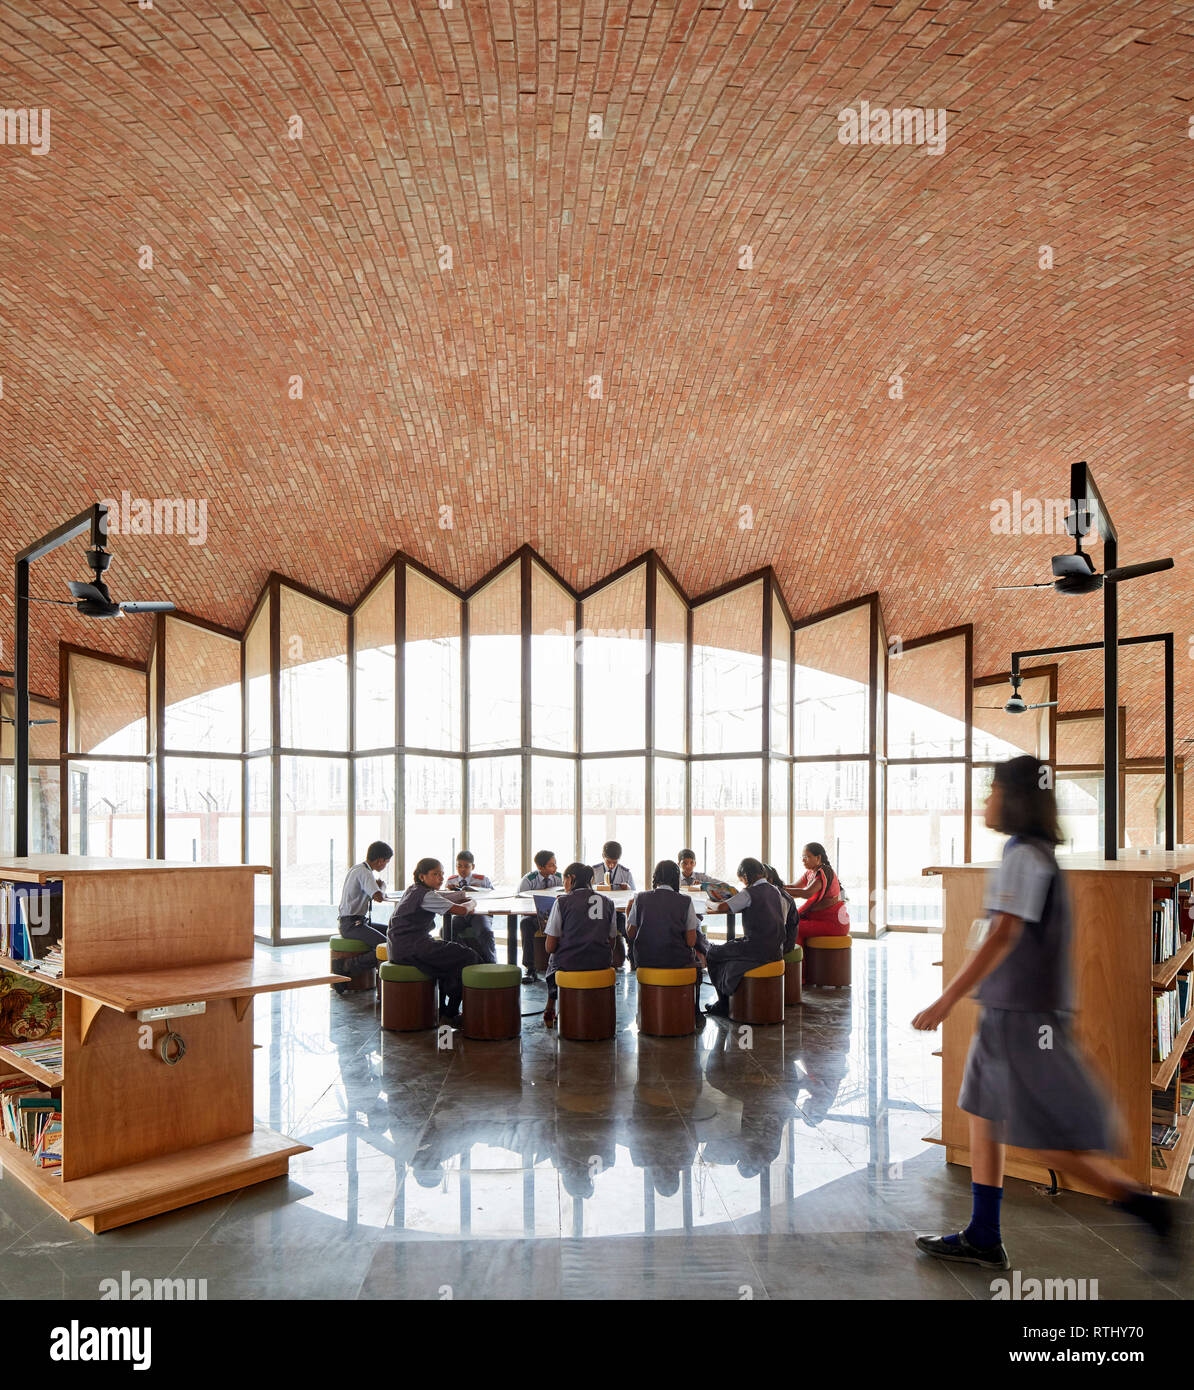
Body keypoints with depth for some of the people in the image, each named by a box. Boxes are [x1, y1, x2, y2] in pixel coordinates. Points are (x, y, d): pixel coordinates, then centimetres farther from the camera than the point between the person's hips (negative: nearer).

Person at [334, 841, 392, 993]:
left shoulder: (356, 868, 15)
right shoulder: (365, 873, -16)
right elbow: (379, 897, -27)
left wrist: (378, 886, 10)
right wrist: (381, 885, -6)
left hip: (355, 922, 10)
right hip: (352, 925, -10)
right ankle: (347, 967, -16)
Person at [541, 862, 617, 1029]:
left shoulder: (562, 901, -4)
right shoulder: (607, 902, 7)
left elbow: (550, 947, -4)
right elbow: (612, 941, 12)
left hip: (569, 965, -4)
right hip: (602, 964, 4)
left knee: (552, 960, 29)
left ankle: (550, 1011, 43)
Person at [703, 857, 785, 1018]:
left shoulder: (749, 893, -14)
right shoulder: (776, 891, 9)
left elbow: (721, 908, -19)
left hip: (757, 951, -8)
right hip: (775, 951, 8)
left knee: (712, 954, 10)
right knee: (726, 950, 28)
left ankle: (724, 1005, 16)